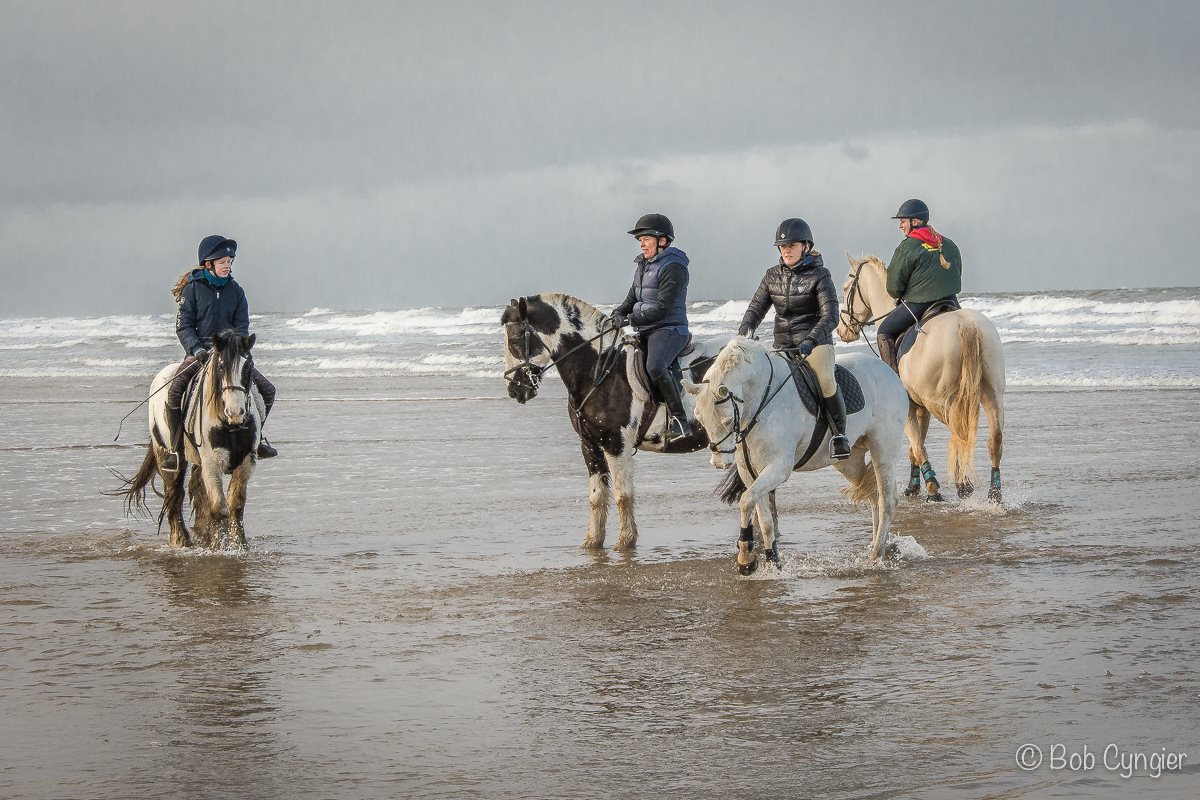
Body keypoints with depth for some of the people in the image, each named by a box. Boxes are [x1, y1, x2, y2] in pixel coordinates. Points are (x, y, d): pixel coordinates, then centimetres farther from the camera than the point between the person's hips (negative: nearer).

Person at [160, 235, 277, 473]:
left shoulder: (235, 291, 8)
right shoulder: (193, 288, -2)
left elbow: (242, 326, 5)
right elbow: (183, 326, -4)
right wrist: (197, 350, -20)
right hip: (199, 352, -4)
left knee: (267, 390, -5)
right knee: (175, 391, -29)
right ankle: (175, 450, -18)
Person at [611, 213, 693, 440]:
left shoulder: (673, 267, -12)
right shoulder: (643, 265, 16)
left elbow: (662, 308, -18)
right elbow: (632, 299, 22)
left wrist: (631, 320, -22)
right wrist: (619, 313, 0)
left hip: (669, 329, -10)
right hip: (644, 331, 10)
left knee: (655, 366, -34)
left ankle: (679, 419, -29)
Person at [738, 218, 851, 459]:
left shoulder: (819, 275, -6)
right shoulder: (773, 275, 9)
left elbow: (830, 316, -15)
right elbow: (756, 307, 8)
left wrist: (810, 340, -31)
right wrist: (745, 330, -13)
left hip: (815, 342, -6)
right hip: (783, 346, 6)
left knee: (825, 380, -29)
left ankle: (839, 434, -16)